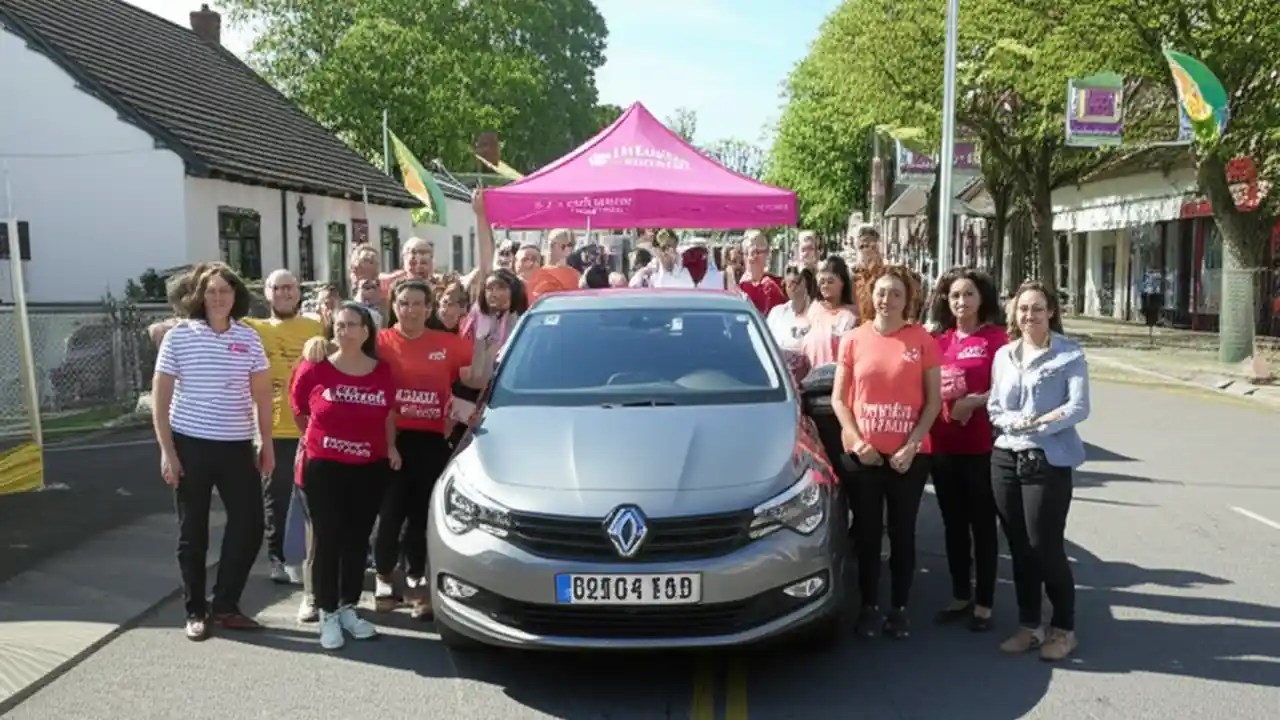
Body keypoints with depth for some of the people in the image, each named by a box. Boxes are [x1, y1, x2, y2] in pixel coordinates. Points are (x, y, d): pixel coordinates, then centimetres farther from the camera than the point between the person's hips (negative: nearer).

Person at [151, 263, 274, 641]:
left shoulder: (249, 338, 4)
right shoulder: (179, 335, -3)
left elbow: (262, 393, 9)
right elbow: (160, 396, -3)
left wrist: (267, 444, 6)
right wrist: (166, 450, -8)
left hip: (237, 447, 3)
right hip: (190, 445, -2)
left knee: (249, 526, 2)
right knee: (193, 532, 7)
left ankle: (225, 605, 19)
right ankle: (195, 611, 21)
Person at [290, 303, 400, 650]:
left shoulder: (383, 372, 0)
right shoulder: (314, 369, -7)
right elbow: (299, 411, 7)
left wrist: (391, 446, 7)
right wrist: (318, 441, 11)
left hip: (370, 469, 3)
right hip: (323, 468, -2)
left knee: (357, 540, 10)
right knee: (327, 540, 2)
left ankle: (348, 609, 23)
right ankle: (328, 615, 13)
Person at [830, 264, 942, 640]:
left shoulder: (922, 340, -2)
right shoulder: (853, 340, 1)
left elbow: (934, 400, -1)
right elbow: (838, 398, 3)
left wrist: (911, 445, -10)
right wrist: (857, 441, -8)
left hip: (908, 455, -1)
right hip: (862, 453, 1)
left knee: (902, 533, 10)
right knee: (867, 532, 10)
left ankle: (899, 608, 23)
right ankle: (869, 606, 22)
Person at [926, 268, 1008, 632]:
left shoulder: (995, 337, -3)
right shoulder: (939, 341, 10)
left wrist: (972, 402, -18)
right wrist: (944, 407, -2)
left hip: (981, 445, -5)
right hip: (943, 444, 5)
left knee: (982, 524, 5)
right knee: (953, 524, 14)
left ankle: (984, 603, 15)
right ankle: (961, 595, 27)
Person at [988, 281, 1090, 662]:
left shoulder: (1070, 354, -3)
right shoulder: (1003, 355, 11)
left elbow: (1079, 407, -12)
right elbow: (994, 408, 8)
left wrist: (1037, 423, -19)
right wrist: (1016, 422, -11)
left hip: (1050, 460, -5)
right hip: (1006, 459, 5)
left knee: (1046, 548, -4)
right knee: (1019, 547, 11)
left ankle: (1063, 628, 15)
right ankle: (1028, 625, 24)